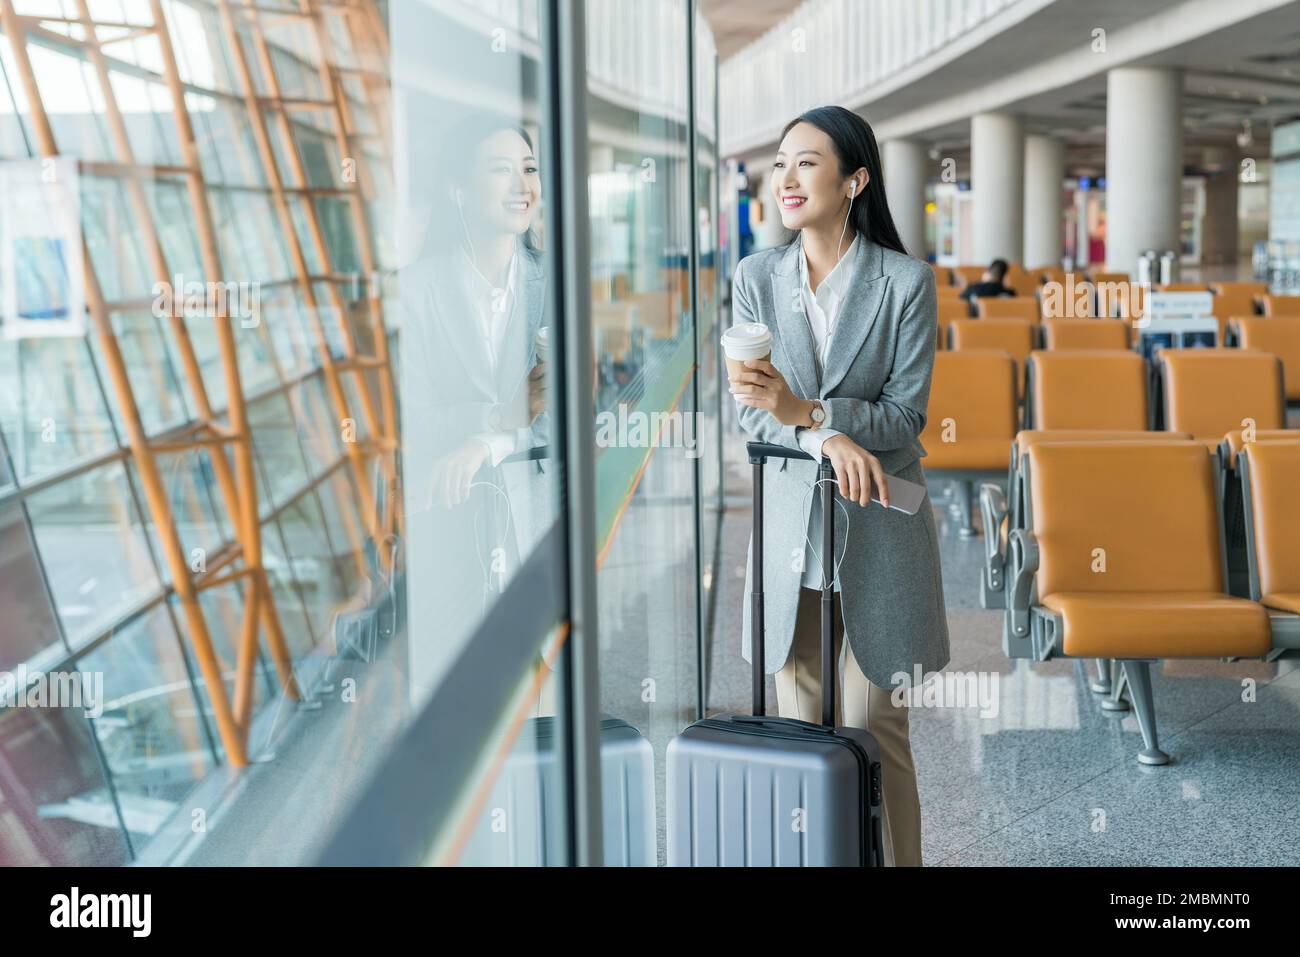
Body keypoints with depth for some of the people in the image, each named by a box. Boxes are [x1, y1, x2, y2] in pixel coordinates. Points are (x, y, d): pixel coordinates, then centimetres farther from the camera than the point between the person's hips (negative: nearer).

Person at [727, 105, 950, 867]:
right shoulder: (757, 277, 3)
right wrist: (827, 437, -21)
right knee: (798, 720, 9)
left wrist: (805, 410, -24)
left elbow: (905, 417, -9)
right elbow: (750, 412, -2)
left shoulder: (906, 281, -6)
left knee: (872, 727, 1)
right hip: (789, 516, 3)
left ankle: (895, 860, 14)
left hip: (879, 527, -3)